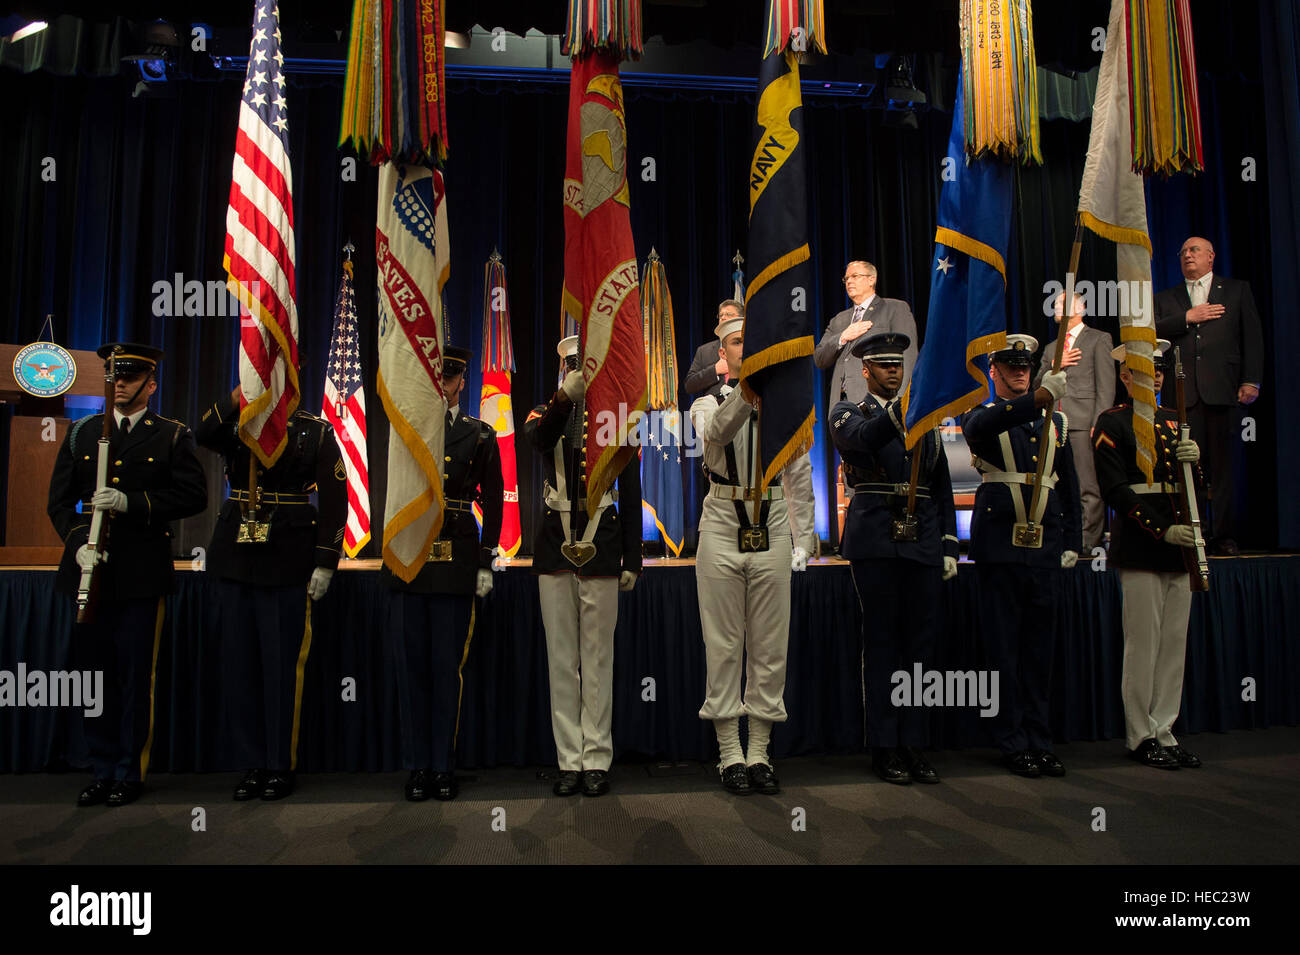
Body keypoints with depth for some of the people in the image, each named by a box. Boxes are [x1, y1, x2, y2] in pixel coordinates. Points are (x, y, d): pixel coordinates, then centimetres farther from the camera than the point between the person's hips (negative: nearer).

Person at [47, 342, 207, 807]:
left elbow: (193, 496, -7)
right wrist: (78, 541, -7)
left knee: (134, 677, 2)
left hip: (142, 574, -3)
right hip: (90, 570, 3)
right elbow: (60, 500, 10)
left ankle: (129, 773, 16)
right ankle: (102, 771, 23)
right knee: (94, 675, 9)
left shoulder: (173, 436, 3)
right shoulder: (81, 433, 13)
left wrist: (131, 502, -17)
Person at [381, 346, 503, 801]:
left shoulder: (480, 434, 7)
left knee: (447, 666, 3)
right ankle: (418, 767, 16)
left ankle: (444, 766, 16)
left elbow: (493, 502, 7)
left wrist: (486, 562, 3)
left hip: (457, 561, -1)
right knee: (410, 665, 4)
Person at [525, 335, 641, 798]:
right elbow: (536, 436, -18)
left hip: (601, 547, -1)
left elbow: (631, 496, 6)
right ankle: (570, 762, 15)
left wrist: (632, 560, 2)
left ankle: (597, 761, 14)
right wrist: (566, 395, -34)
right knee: (561, 659, 6)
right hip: (554, 546, 1)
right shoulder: (546, 413, 9)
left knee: (597, 658, 3)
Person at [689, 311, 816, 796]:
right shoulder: (708, 403, 3)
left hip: (772, 529, 2)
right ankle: (730, 754, 13)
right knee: (724, 645, 2)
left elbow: (799, 475, 11)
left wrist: (802, 539, 7)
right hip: (722, 527, -1)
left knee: (769, 645, 5)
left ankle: (760, 753, 16)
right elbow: (717, 430, -23)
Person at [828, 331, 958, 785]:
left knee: (921, 643, 5)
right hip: (876, 541, -4)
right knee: (881, 642, 0)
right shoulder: (848, 413, 6)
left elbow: (942, 488, 18)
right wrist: (900, 407, -36)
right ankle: (884, 747, 10)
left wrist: (949, 546, 10)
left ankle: (914, 744, 16)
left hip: (922, 542, 4)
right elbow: (862, 438, -20)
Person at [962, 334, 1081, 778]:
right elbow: (982, 426, -25)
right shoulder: (981, 415, 2)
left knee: (1040, 648, 9)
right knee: (1005, 649, 2)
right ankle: (1014, 744, 12)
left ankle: (1039, 740, 20)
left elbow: (1069, 486, 18)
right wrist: (1037, 398, -39)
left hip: (1045, 550, 4)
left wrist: (1072, 542, 10)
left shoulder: (1055, 421, 16)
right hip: (999, 548, -4)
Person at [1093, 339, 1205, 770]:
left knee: (1175, 643, 9)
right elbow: (1116, 489, -11)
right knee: (1143, 643, -2)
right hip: (1140, 550, -7)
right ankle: (1141, 737, 8)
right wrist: (1163, 530, -17)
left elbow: (1194, 486, 18)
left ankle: (1164, 732, 18)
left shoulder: (1173, 420, 18)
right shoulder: (1112, 423, -3)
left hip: (1179, 546, 7)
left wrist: (1193, 460, -4)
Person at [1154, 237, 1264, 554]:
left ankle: (1225, 536, 4)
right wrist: (1187, 318, -6)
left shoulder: (1237, 290, 15)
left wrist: (1251, 381, -3)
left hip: (1223, 389, -1)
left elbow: (1252, 337, 7)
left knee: (1225, 466, -1)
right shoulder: (1166, 299, 20)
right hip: (1183, 393, 1)